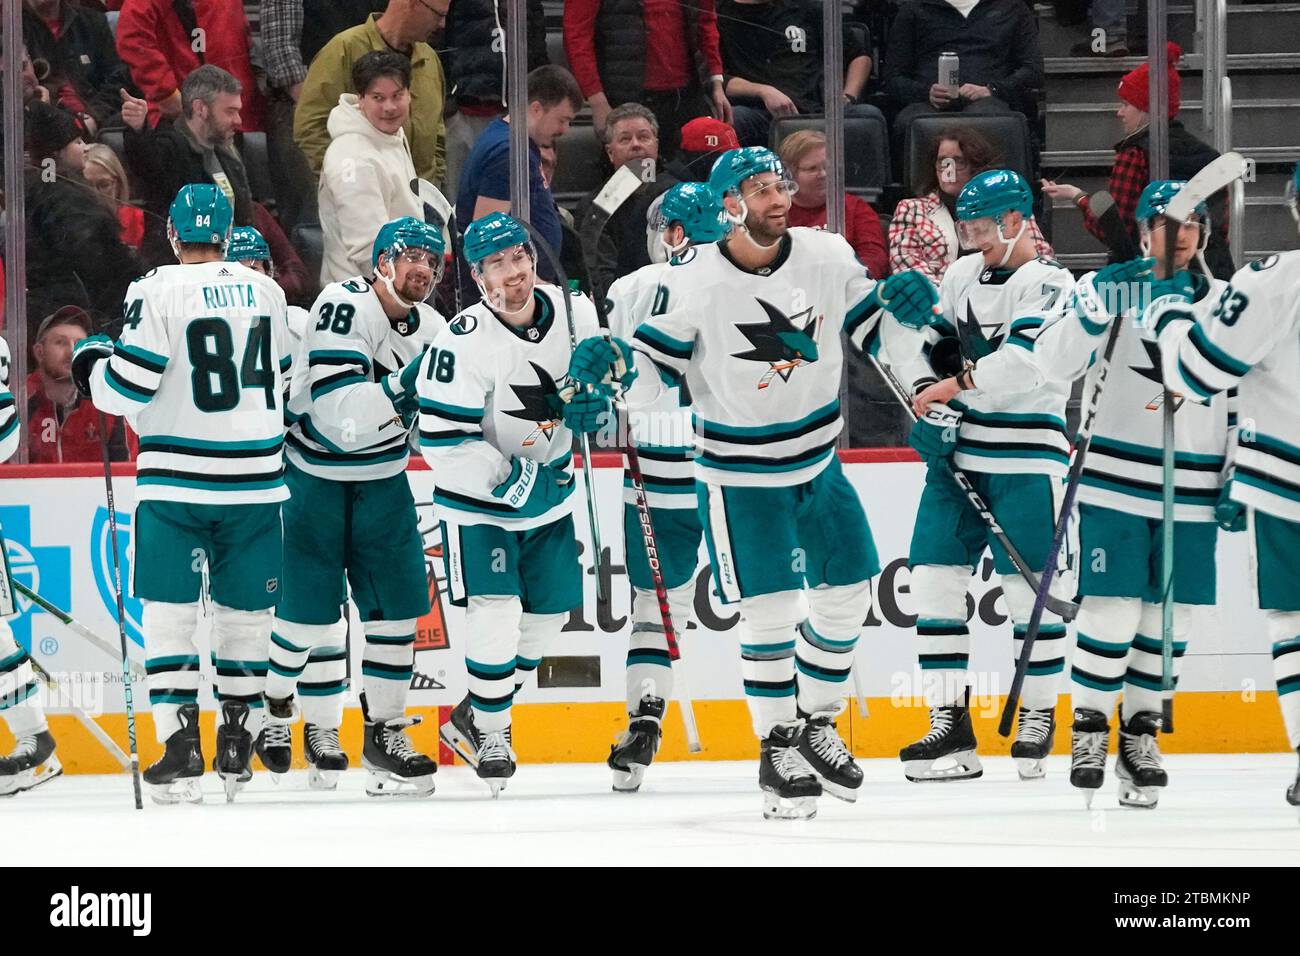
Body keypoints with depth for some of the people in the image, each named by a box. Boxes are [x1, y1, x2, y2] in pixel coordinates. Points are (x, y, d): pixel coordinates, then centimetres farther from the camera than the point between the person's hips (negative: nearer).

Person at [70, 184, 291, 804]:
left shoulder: (158, 291, -9)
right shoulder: (266, 292, 7)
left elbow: (126, 388, -12)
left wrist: (92, 360, 8)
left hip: (176, 479, -4)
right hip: (254, 478, 4)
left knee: (169, 610, 1)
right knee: (244, 611, 12)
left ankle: (181, 748, -8)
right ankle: (237, 749, 16)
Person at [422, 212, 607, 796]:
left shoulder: (573, 311, -7)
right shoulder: (463, 343, -24)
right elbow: (443, 442, -24)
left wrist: (591, 403, -11)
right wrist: (511, 482, -29)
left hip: (551, 494, 6)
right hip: (479, 502, -6)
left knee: (548, 612, 10)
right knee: (496, 612, -16)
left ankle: (471, 718, 29)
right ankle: (491, 732, 4)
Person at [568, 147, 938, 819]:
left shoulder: (828, 258, -7)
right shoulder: (693, 283, -18)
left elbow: (884, 341, 0)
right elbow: (650, 375, -14)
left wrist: (903, 313, -20)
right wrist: (611, 365, -34)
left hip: (818, 462, 5)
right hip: (739, 476, -5)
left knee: (845, 597, 11)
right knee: (771, 612, -8)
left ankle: (817, 726, 32)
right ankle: (778, 751, 9)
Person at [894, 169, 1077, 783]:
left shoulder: (1050, 284, -8)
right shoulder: (961, 276, 14)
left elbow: (1029, 354, -23)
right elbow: (929, 345, 19)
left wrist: (955, 385, -29)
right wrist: (927, 408, 1)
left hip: (1027, 453, -6)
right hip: (959, 450, 6)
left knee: (1028, 584, -6)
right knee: (933, 575, -1)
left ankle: (1039, 715, 9)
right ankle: (950, 726, 0)